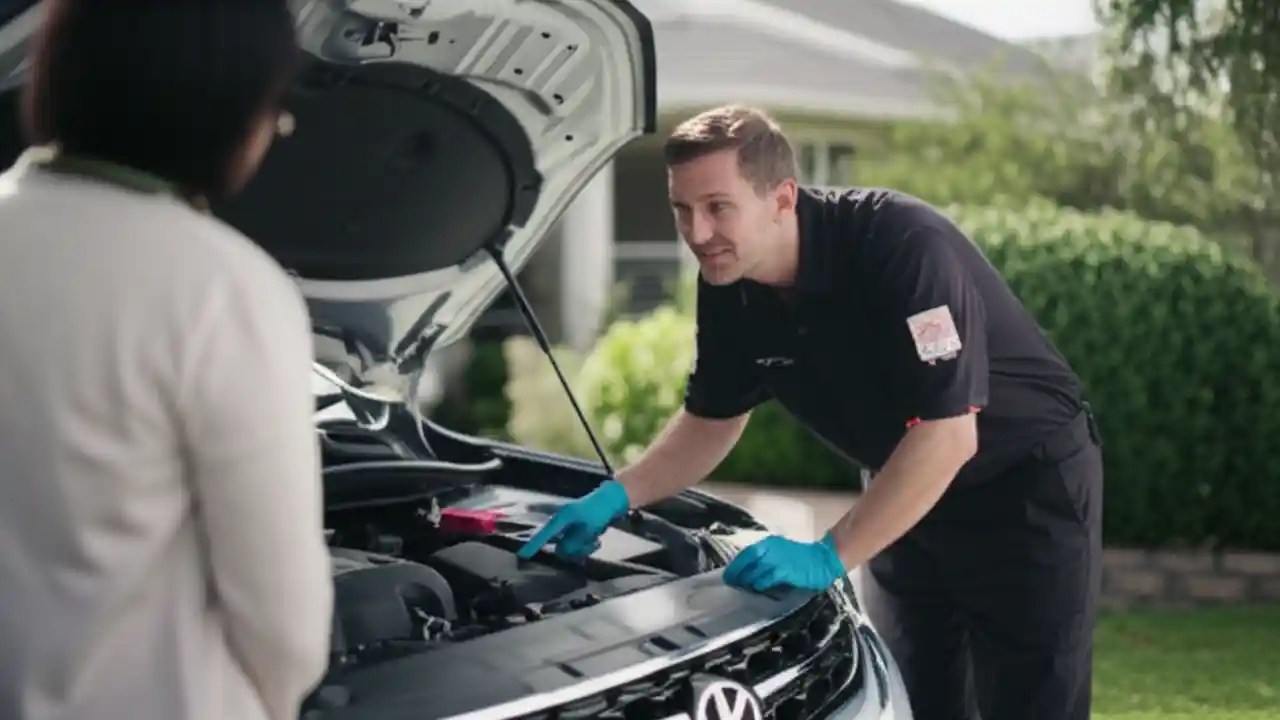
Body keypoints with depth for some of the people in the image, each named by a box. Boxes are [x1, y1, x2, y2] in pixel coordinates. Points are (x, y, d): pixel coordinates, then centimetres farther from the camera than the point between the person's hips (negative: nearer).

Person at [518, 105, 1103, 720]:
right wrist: (614, 497, -9)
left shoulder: (903, 245, -31)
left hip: (1026, 482, -6)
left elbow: (947, 436, -33)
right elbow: (712, 419, 6)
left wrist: (830, 556, -33)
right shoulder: (728, 284, -9)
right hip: (907, 492, 7)